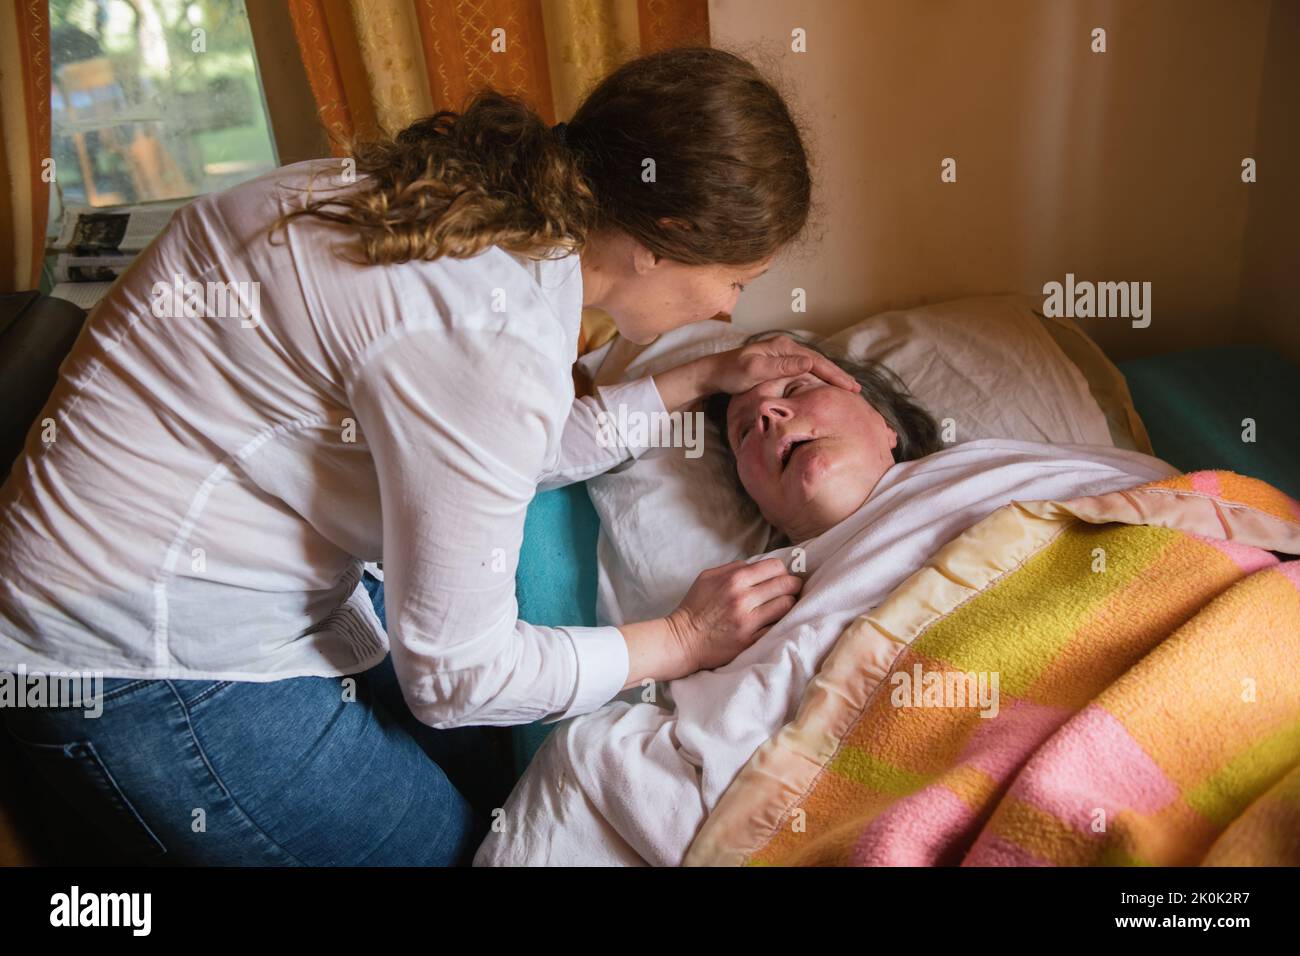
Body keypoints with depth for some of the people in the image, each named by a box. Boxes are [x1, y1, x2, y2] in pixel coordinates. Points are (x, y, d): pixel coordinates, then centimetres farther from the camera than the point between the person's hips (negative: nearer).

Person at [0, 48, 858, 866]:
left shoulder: (490, 205, -4)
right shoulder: (492, 334, -31)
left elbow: (508, 450, 12)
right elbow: (457, 674, -20)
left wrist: (700, 379, 11)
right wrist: (681, 641, -8)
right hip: (143, 665, -9)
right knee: (455, 846, 2)